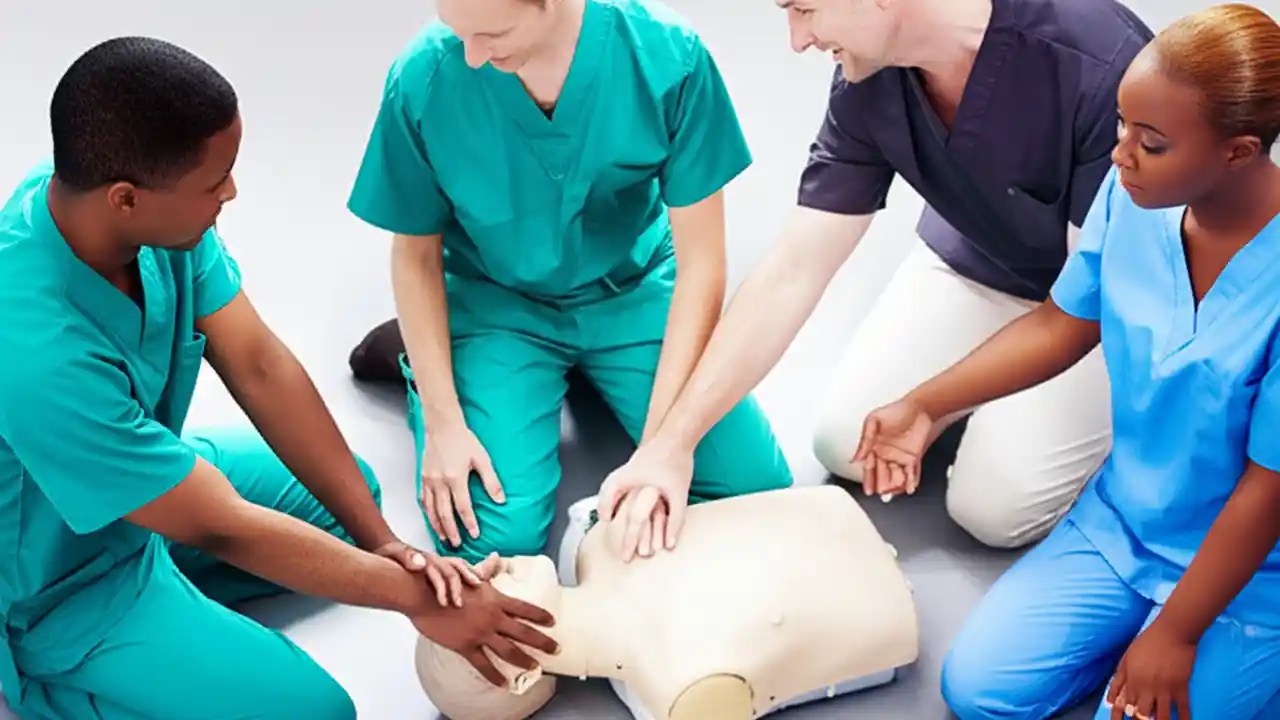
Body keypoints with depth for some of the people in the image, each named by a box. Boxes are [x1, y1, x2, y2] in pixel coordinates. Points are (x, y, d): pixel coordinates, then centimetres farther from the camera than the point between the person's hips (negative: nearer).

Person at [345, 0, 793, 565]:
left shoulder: (666, 55, -24)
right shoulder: (422, 79, -22)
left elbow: (700, 261, -17)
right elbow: (417, 256, -7)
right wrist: (443, 421, -13)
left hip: (633, 291, 2)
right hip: (498, 304, -1)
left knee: (755, 489, -8)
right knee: (497, 540, -15)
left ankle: (592, 382, 17)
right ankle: (417, 361, 13)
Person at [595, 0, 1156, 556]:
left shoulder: (1102, 65, -37)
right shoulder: (867, 81, -19)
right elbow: (795, 270, -17)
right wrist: (673, 441, -22)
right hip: (974, 262, 5)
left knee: (994, 502, -15)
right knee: (846, 443, -2)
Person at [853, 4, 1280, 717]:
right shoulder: (1131, 195, -13)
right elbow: (1061, 325, 4)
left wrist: (1175, 634, -14)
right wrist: (923, 407, 1)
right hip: (1122, 523, 5)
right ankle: (1130, 620, 21)